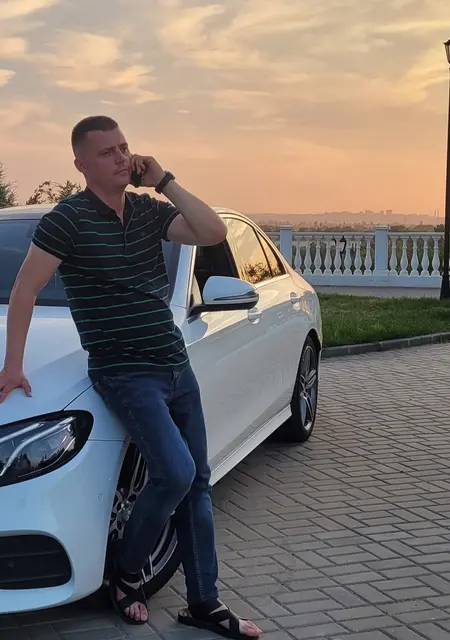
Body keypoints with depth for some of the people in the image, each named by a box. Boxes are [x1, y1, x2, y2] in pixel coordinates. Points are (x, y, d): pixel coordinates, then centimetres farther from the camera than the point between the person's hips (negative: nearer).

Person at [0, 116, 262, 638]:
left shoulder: (150, 210, 8)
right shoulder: (68, 218, -8)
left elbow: (213, 232, -3)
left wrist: (164, 181, -6)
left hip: (176, 366, 7)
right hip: (126, 374, -6)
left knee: (196, 484, 7)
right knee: (175, 473, -20)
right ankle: (124, 572, 6)